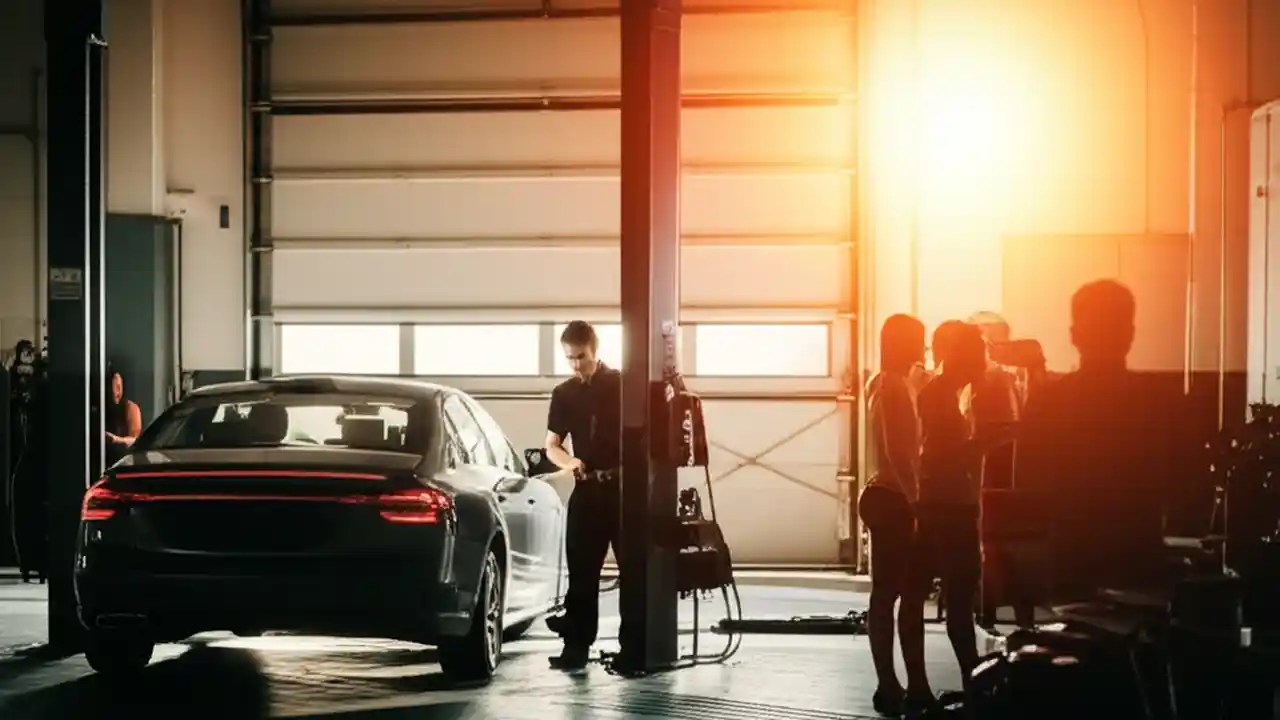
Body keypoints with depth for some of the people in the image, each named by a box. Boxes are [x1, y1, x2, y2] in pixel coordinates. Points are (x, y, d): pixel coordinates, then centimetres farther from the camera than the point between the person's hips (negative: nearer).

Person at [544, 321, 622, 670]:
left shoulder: (623, 384, 0)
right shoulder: (564, 394, 9)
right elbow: (552, 445, 10)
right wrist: (568, 462, -11)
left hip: (626, 487, -3)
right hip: (587, 490, 3)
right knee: (581, 570, 1)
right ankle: (577, 644, 3)